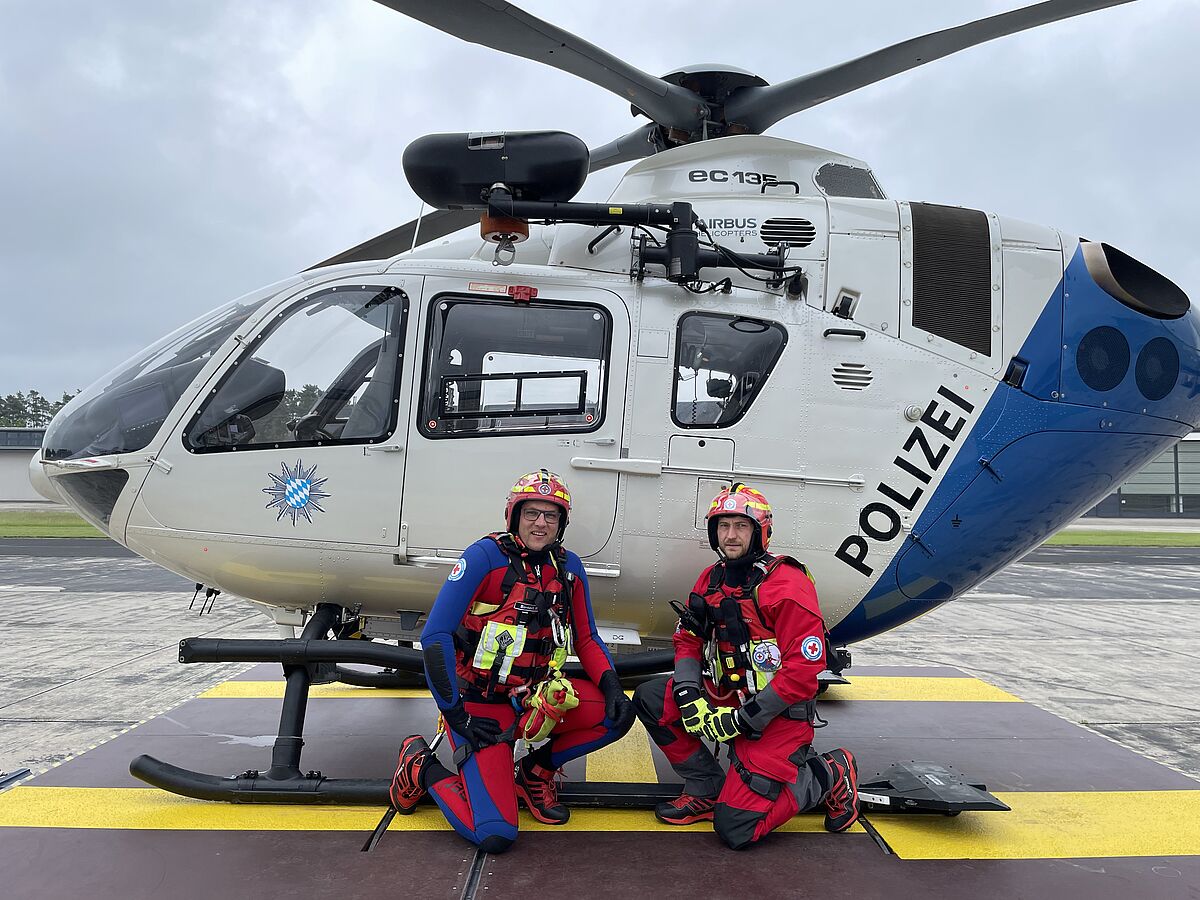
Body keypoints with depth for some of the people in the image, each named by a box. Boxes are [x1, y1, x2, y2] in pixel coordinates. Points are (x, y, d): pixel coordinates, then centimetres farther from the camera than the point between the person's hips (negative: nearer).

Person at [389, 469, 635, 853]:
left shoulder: (568, 567, 3)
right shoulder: (486, 556, -17)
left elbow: (586, 639, 11)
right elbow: (435, 636, -19)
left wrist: (612, 688, -8)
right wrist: (455, 715, -18)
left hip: (536, 697, 6)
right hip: (481, 703, -6)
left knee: (619, 714, -13)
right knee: (495, 836, -15)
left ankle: (535, 771, 10)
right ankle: (420, 766, 11)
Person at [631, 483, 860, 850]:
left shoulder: (787, 583, -19)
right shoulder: (711, 580, 5)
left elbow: (804, 666, -22)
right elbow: (688, 641, 8)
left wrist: (746, 719, -20)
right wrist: (689, 695, -12)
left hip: (778, 716, -7)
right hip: (727, 699, 7)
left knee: (736, 830, -13)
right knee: (649, 698, -7)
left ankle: (829, 775, 9)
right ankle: (707, 791, 6)